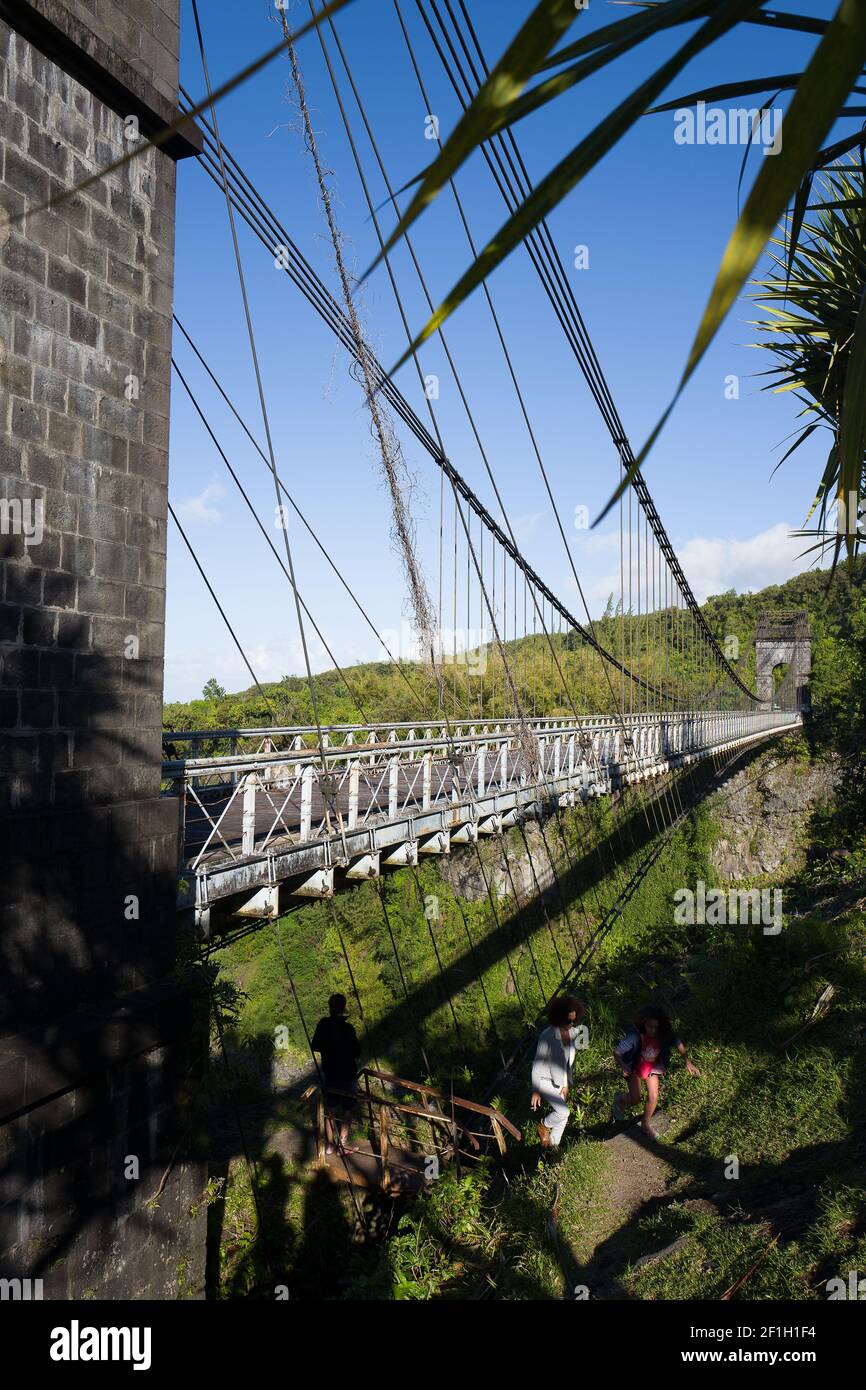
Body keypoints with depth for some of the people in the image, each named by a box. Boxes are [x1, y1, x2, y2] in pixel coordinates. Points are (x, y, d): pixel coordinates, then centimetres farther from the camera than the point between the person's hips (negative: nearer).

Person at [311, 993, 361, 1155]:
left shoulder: (323, 1024, -8)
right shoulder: (347, 1028, -23)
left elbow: (315, 1046, 4)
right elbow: (357, 1052, -17)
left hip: (329, 1073, 5)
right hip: (347, 1074, -5)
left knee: (331, 1109, 19)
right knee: (347, 1111, 12)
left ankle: (330, 1144, 28)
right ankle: (342, 1145, 19)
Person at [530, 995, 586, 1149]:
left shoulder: (574, 1033, -12)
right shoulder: (547, 1036, -31)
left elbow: (571, 1059, 3)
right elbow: (537, 1064, -22)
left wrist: (566, 1084, 8)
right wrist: (536, 1091, -17)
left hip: (560, 1080, 6)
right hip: (546, 1080, -6)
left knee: (561, 1115, 14)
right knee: (563, 1112, -13)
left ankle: (552, 1144, 37)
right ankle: (543, 1125, 17)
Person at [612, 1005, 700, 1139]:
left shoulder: (664, 1036, -26)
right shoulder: (635, 1036, -37)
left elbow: (679, 1044, -7)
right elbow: (616, 1052, -32)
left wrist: (688, 1061, -14)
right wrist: (622, 1066, -50)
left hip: (652, 1068, 3)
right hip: (634, 1068, -3)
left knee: (653, 1098, 2)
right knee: (635, 1100, -1)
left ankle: (645, 1124, 31)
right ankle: (620, 1098, 36)